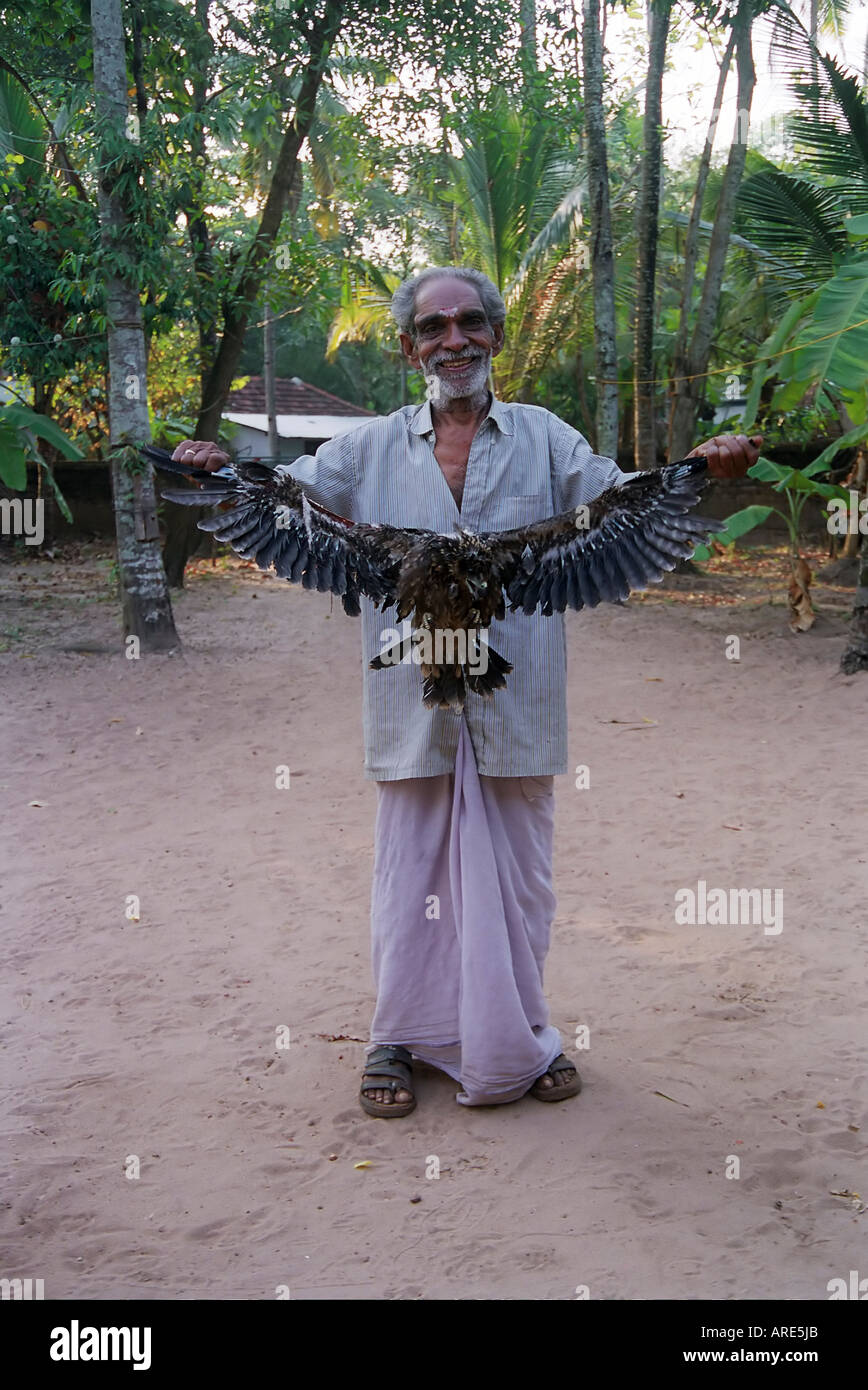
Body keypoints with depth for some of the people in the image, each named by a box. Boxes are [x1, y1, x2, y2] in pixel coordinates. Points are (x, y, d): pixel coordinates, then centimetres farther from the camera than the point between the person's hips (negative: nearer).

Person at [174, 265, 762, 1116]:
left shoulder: (543, 438, 7)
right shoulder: (372, 449, 7)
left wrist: (704, 470, -16)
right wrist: (221, 471, -13)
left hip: (515, 705, 0)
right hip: (413, 708, 0)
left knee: (514, 874, 11)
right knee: (409, 874, 9)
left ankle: (518, 1038, 29)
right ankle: (399, 1040, 25)